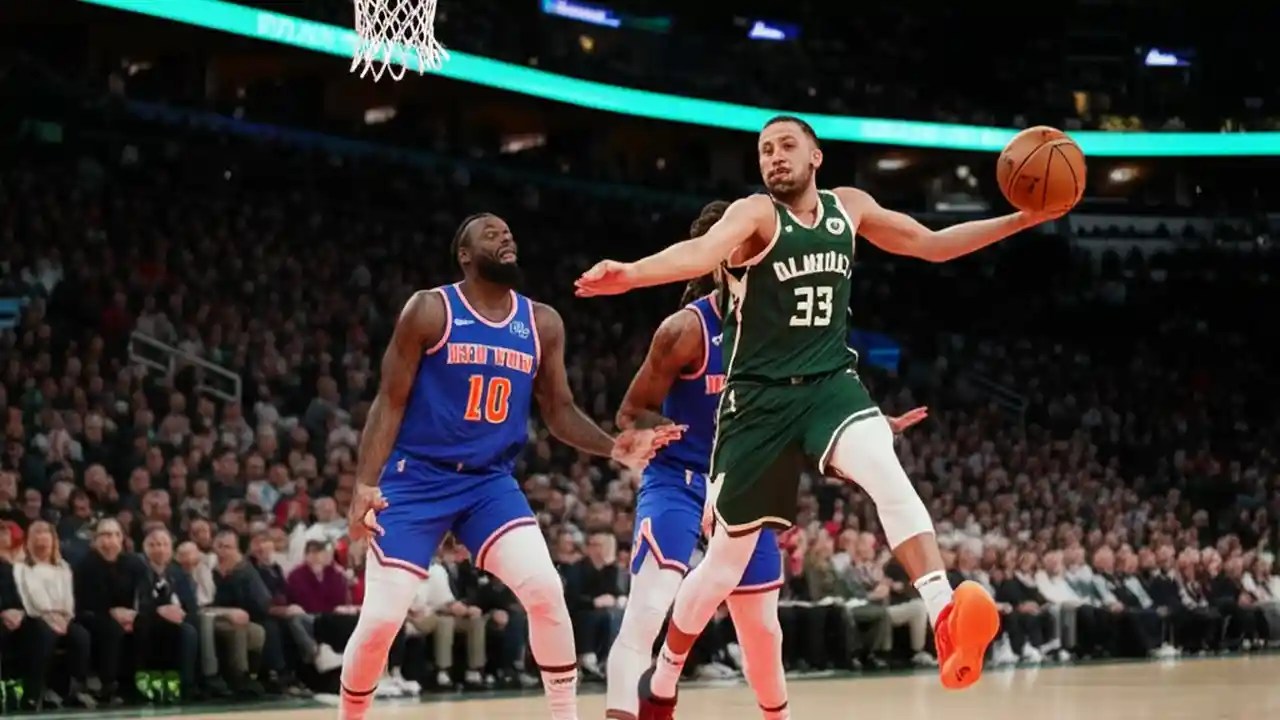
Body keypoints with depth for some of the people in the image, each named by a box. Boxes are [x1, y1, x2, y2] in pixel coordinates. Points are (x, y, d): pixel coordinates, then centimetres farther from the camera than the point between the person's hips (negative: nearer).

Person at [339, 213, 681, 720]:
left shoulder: (542, 324, 5)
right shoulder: (430, 311, -7)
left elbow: (559, 411, 11)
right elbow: (390, 402, -7)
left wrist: (613, 448, -8)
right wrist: (365, 485, -17)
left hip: (491, 482, 3)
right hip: (418, 478, -3)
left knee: (545, 591, -17)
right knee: (381, 617, -10)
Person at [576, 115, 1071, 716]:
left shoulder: (849, 207, 7)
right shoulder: (755, 214, -10)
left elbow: (934, 244, 18)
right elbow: (704, 250, -31)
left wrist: (1025, 219, 11)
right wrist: (630, 274, -52)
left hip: (831, 383, 3)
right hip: (759, 396, -3)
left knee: (888, 475, -30)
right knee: (727, 558, 6)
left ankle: (946, 622, -42)